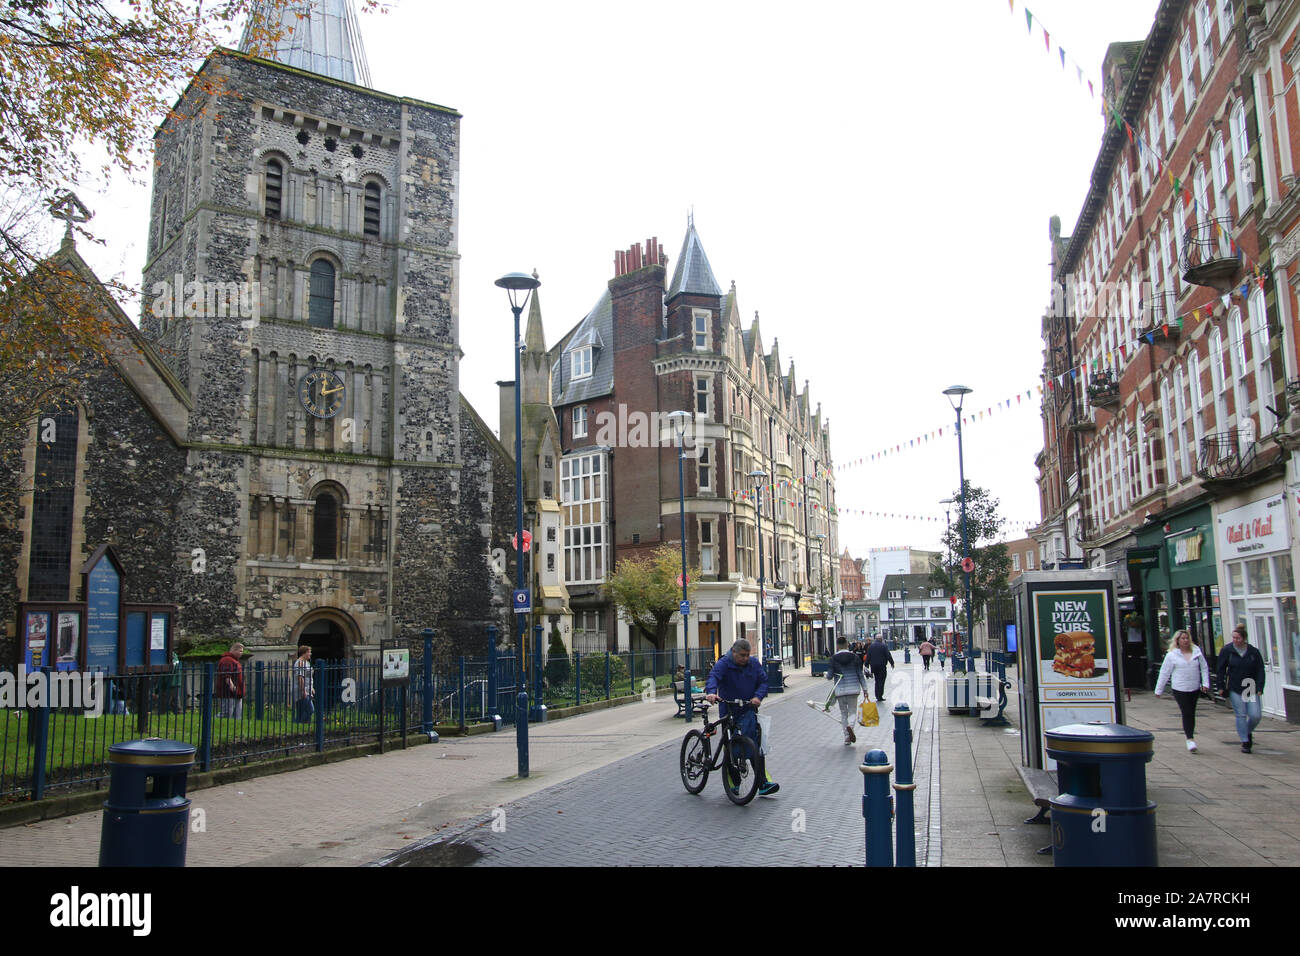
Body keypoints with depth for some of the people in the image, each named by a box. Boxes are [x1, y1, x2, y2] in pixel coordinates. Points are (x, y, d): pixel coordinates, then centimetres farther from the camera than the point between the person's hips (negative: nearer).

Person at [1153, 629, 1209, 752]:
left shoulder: (1197, 652, 6)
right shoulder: (1172, 655, -3)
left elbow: (1204, 668, 11)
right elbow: (1164, 673, 1)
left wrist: (1205, 683, 0)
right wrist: (1158, 690, 3)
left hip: (1195, 688, 3)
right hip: (1180, 689, -3)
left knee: (1191, 713, 10)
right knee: (1187, 713, -10)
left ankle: (1190, 735, 23)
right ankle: (1190, 739, -10)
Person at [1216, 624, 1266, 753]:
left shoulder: (1254, 652, 2)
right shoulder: (1226, 651, -1)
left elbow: (1260, 671, 3)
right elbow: (1220, 670, 3)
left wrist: (1259, 688, -5)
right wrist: (1221, 687, -2)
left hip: (1251, 689, 1)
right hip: (1235, 689, -1)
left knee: (1255, 715, -4)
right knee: (1241, 715, -3)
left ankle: (1248, 732, 26)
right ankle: (1245, 742, 6)